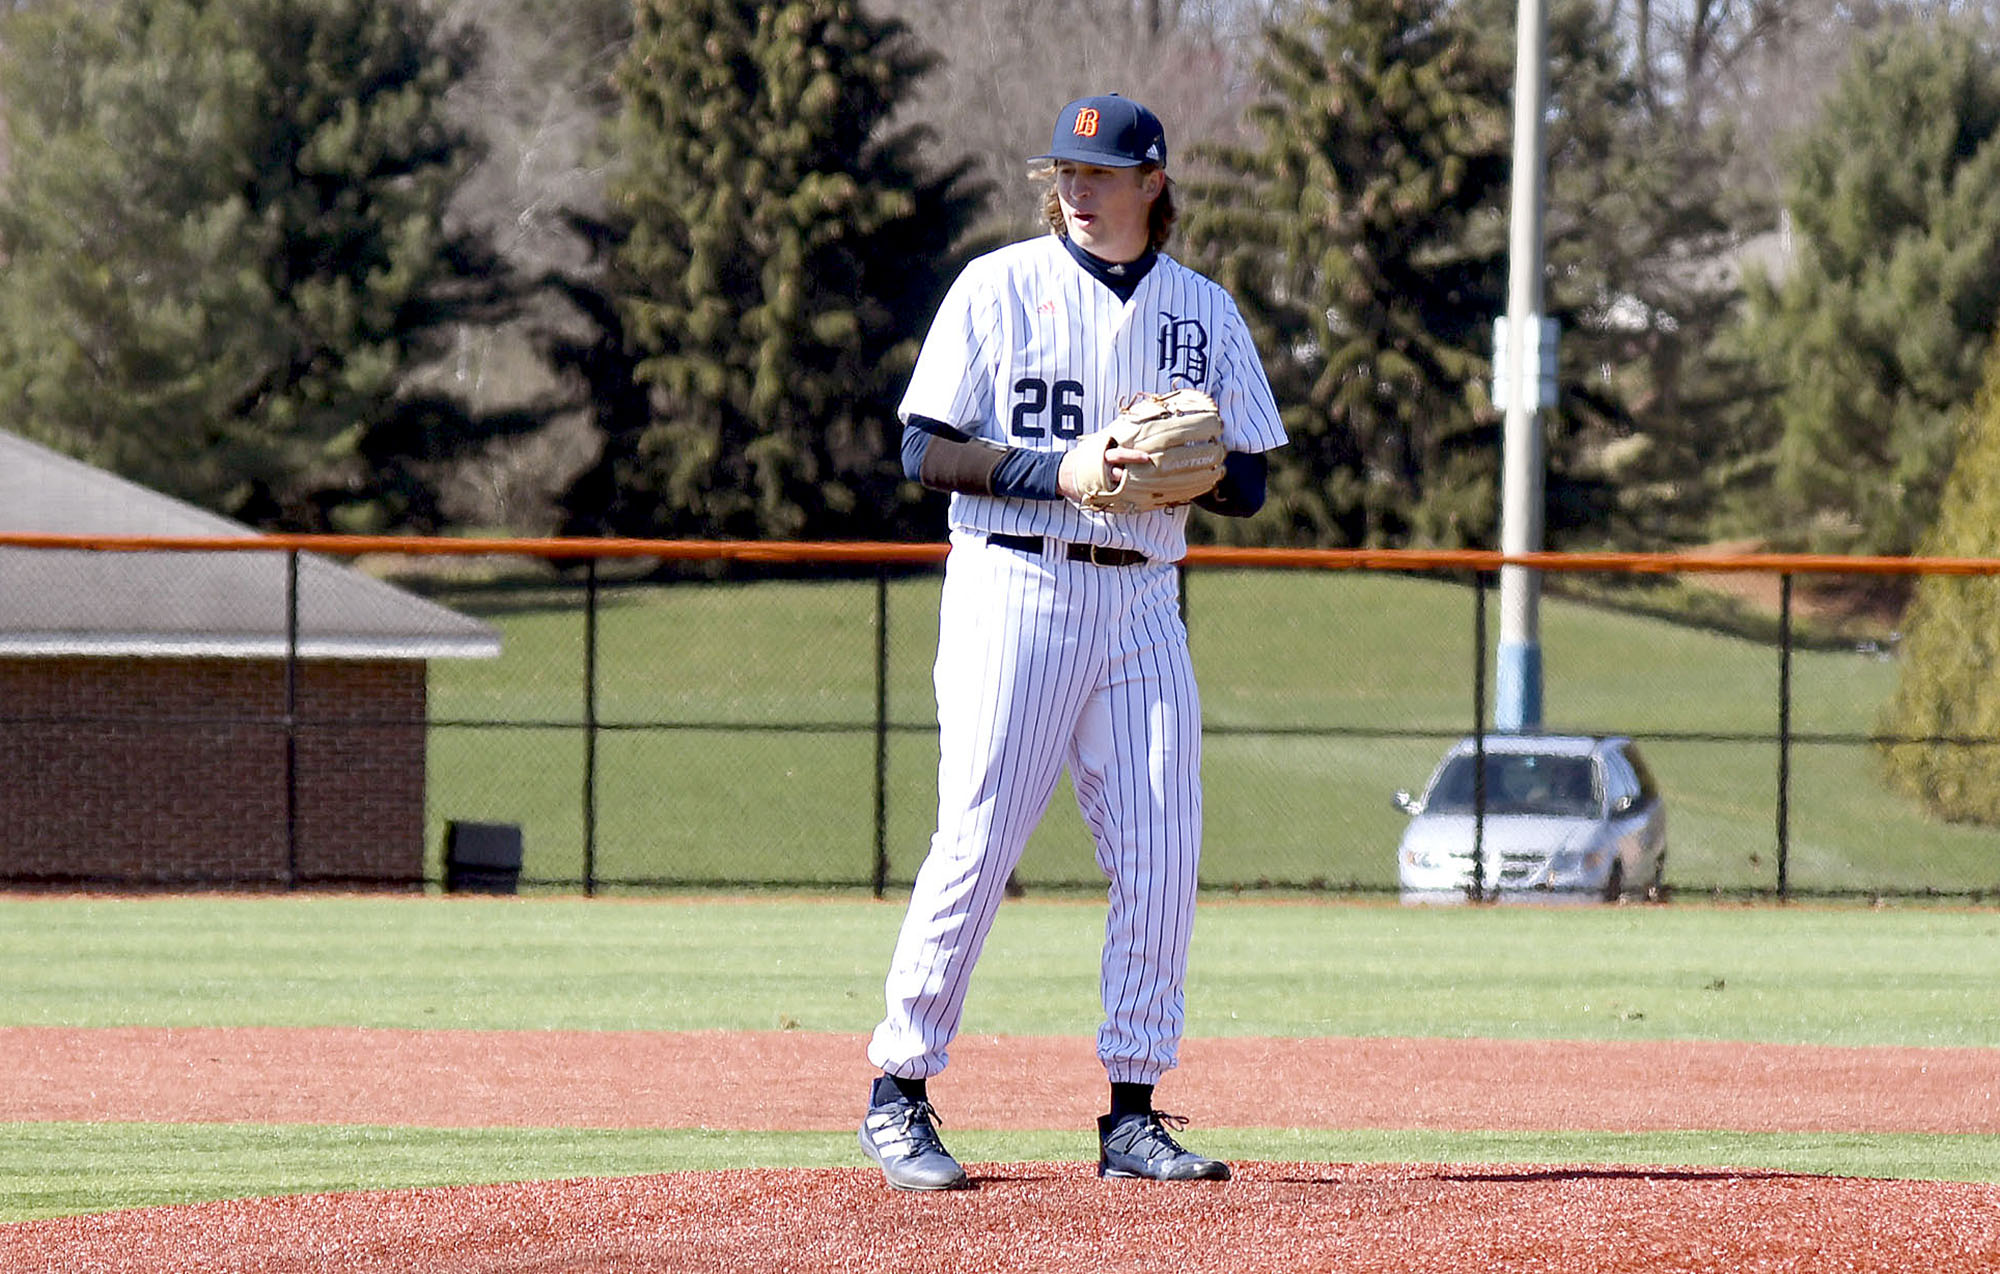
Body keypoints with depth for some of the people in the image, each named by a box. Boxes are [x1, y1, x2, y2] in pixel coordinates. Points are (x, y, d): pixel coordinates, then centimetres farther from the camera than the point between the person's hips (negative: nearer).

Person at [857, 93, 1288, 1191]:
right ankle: (897, 1097, 0)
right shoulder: (998, 288, 1)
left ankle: (1132, 1118, 4)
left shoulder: (1204, 313, 11)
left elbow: (1248, 485, 11)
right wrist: (1059, 472, -17)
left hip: (1141, 597, 4)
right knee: (977, 843, -8)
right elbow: (926, 452, -5)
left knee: (1161, 854, -2)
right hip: (1015, 585, -4)